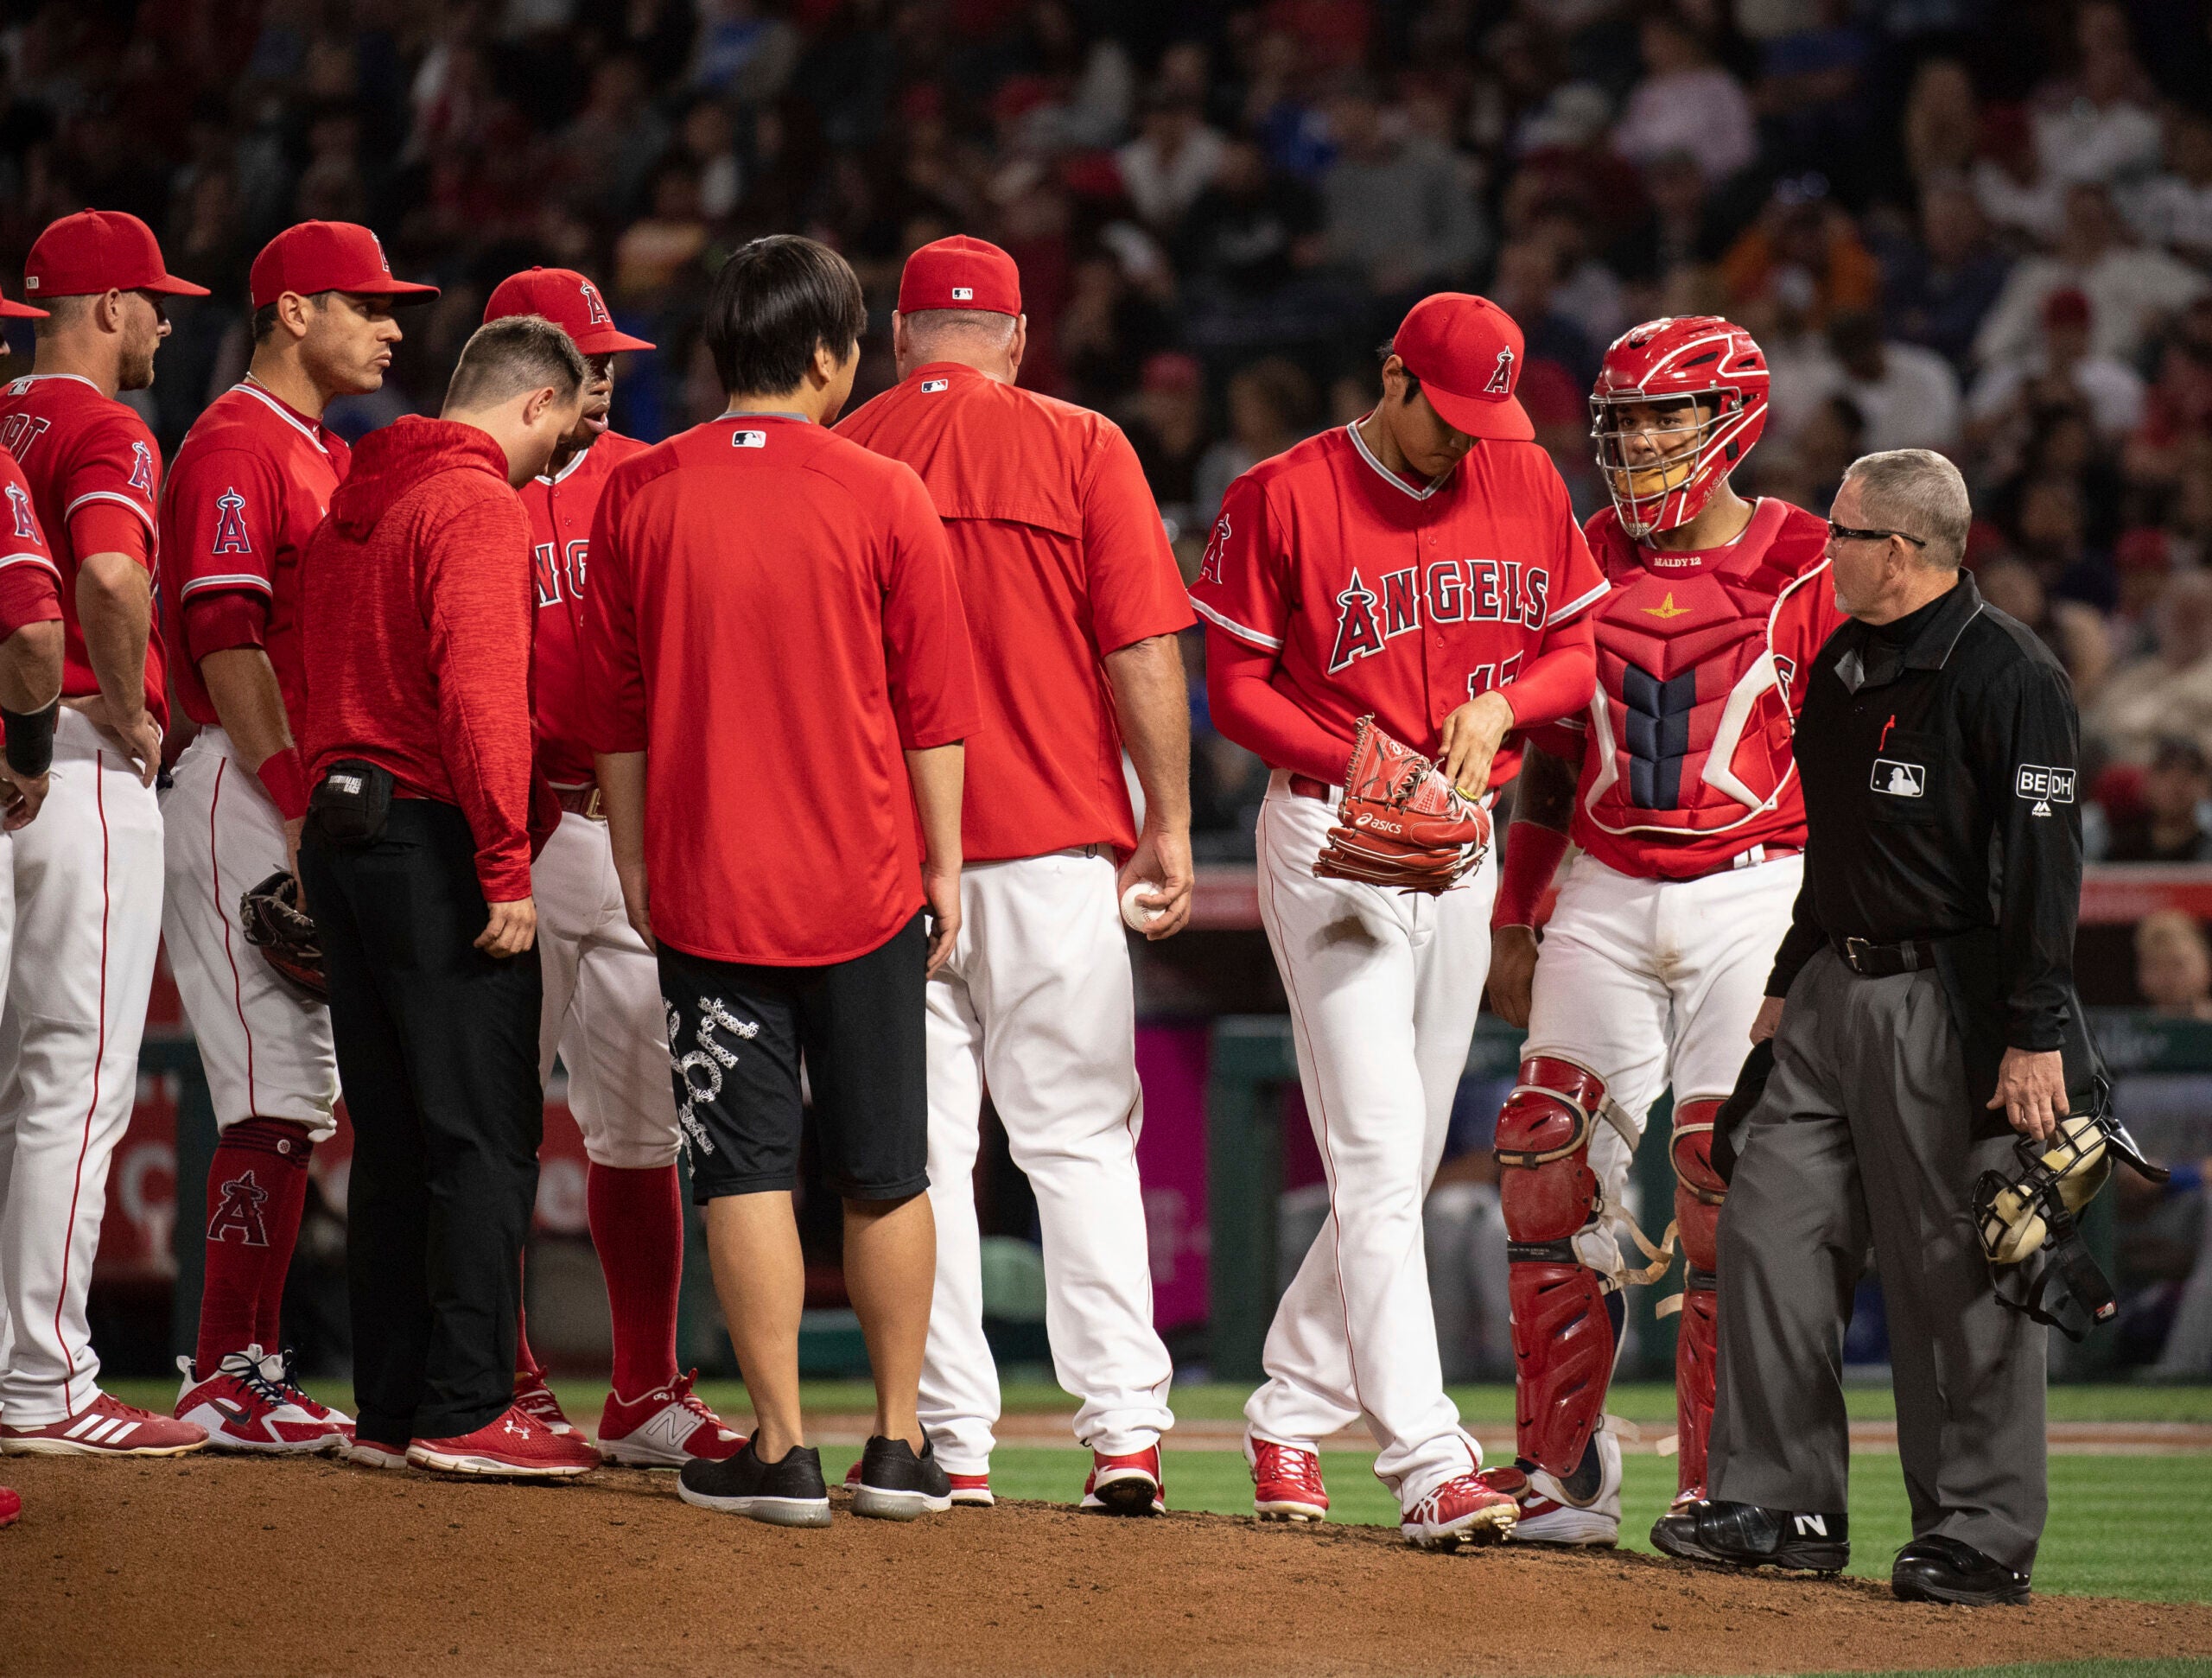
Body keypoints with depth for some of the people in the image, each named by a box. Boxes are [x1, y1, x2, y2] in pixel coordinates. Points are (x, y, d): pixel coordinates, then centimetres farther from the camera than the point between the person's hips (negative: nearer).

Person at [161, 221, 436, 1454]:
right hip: (249, 794, -10)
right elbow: (226, 643, -17)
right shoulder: (236, 447, -9)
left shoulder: (326, 456, 21)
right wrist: (301, 809, -23)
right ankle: (227, 1378, -11)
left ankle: (254, 1370, 13)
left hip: (316, 799, 10)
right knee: (276, 1094, -12)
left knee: (300, 1095, 9)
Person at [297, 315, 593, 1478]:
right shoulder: (478, 504, -11)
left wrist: (332, 821, 19)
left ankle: (388, 1407, 12)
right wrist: (506, 868, -20)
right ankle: (464, 1410, -8)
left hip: (335, 831, 9)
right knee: (485, 1137, -6)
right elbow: (481, 694, -20)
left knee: (391, 1141, 12)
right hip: (436, 844, -9)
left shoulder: (350, 504, 17)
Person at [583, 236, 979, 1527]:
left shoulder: (637, 496, -1)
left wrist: (636, 864, 14)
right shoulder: (885, 498, -5)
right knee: (885, 1174, 9)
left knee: (748, 1169, 2)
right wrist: (944, 863, 7)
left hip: (706, 884, 1)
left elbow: (616, 707, 5)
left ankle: (782, 1451, -1)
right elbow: (933, 706, -2)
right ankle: (900, 1447, 12)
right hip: (863, 885, 0)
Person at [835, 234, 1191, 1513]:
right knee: (1081, 1136, 3)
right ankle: (1126, 1428, -4)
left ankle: (954, 1441, 2)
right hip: (1056, 838, -1)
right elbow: (1144, 650, -4)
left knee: (920, 1147, 5)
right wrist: (1170, 827, 2)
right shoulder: (1080, 448, 0)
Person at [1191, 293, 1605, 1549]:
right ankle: (1427, 1461, -19)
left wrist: (1499, 703, -9)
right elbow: (1235, 685, -5)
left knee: (1405, 1160, 10)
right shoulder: (1284, 496, -8)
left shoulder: (1527, 482, 7)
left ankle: (1293, 1413, 26)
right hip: (1329, 838, -6)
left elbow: (1583, 648, 12)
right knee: (1378, 1152, -13)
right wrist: (1357, 765, -20)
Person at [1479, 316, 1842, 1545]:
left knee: (1731, 1189, -5)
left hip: (1756, 894, -5)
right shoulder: (1589, 560, 11)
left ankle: (1722, 1492, 2)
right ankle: (1563, 1476, 5)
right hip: (1604, 898, 5)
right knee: (1553, 1172, -2)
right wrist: (1514, 918, 15)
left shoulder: (1805, 566, -3)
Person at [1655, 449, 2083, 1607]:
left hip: (1952, 1009, -9)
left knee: (1957, 1272, -4)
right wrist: (1789, 982, 23)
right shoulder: (1843, 664, 14)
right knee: (1770, 1229, 6)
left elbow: (2041, 863, -17)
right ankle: (1781, 1503, 13)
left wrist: (2034, 1034, -21)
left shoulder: (2004, 675, -14)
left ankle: (1981, 1534, 4)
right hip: (1836, 992, 9)